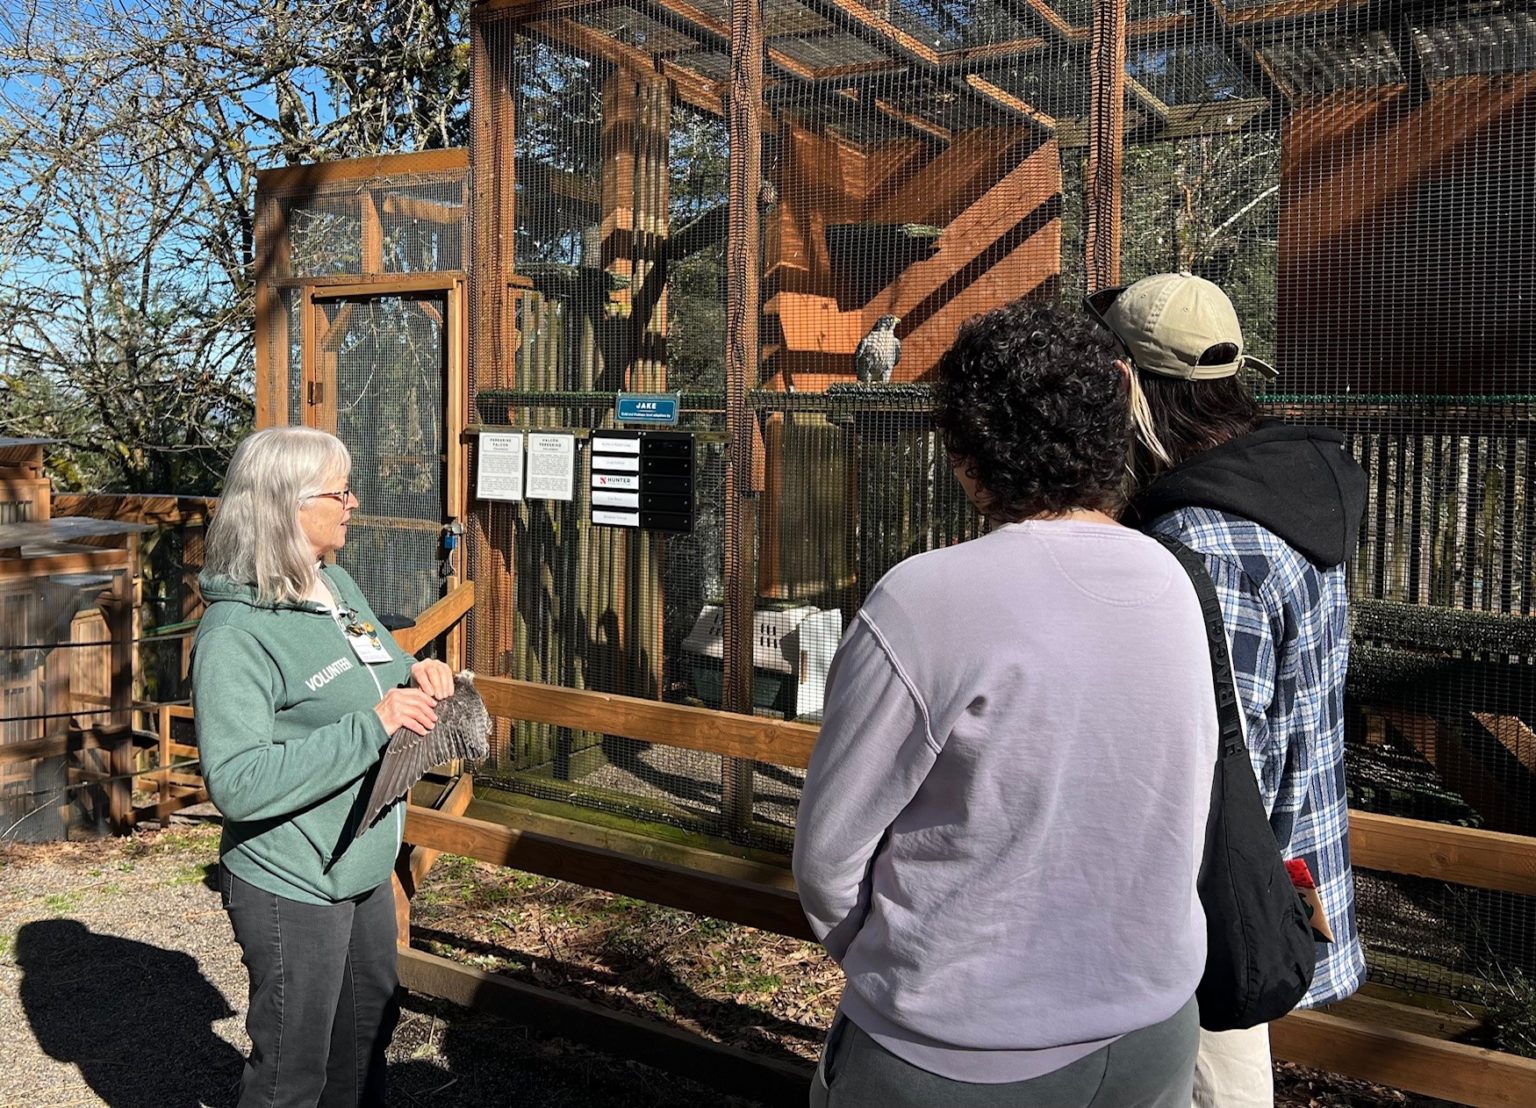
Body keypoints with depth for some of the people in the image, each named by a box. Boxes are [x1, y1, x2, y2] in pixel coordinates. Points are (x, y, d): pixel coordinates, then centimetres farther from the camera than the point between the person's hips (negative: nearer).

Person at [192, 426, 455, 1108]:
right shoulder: (235, 632, -23)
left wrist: (415, 674, -4)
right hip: (290, 887, -8)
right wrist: (375, 726, -30)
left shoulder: (338, 586, 3)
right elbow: (237, 784, -30)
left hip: (365, 868, 8)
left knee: (367, 1032, 25)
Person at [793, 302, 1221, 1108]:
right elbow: (1190, 812, 2)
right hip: (1151, 1040, 5)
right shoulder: (1171, 585, -6)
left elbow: (829, 854, -14)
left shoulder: (922, 604, -22)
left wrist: (882, 966, 5)